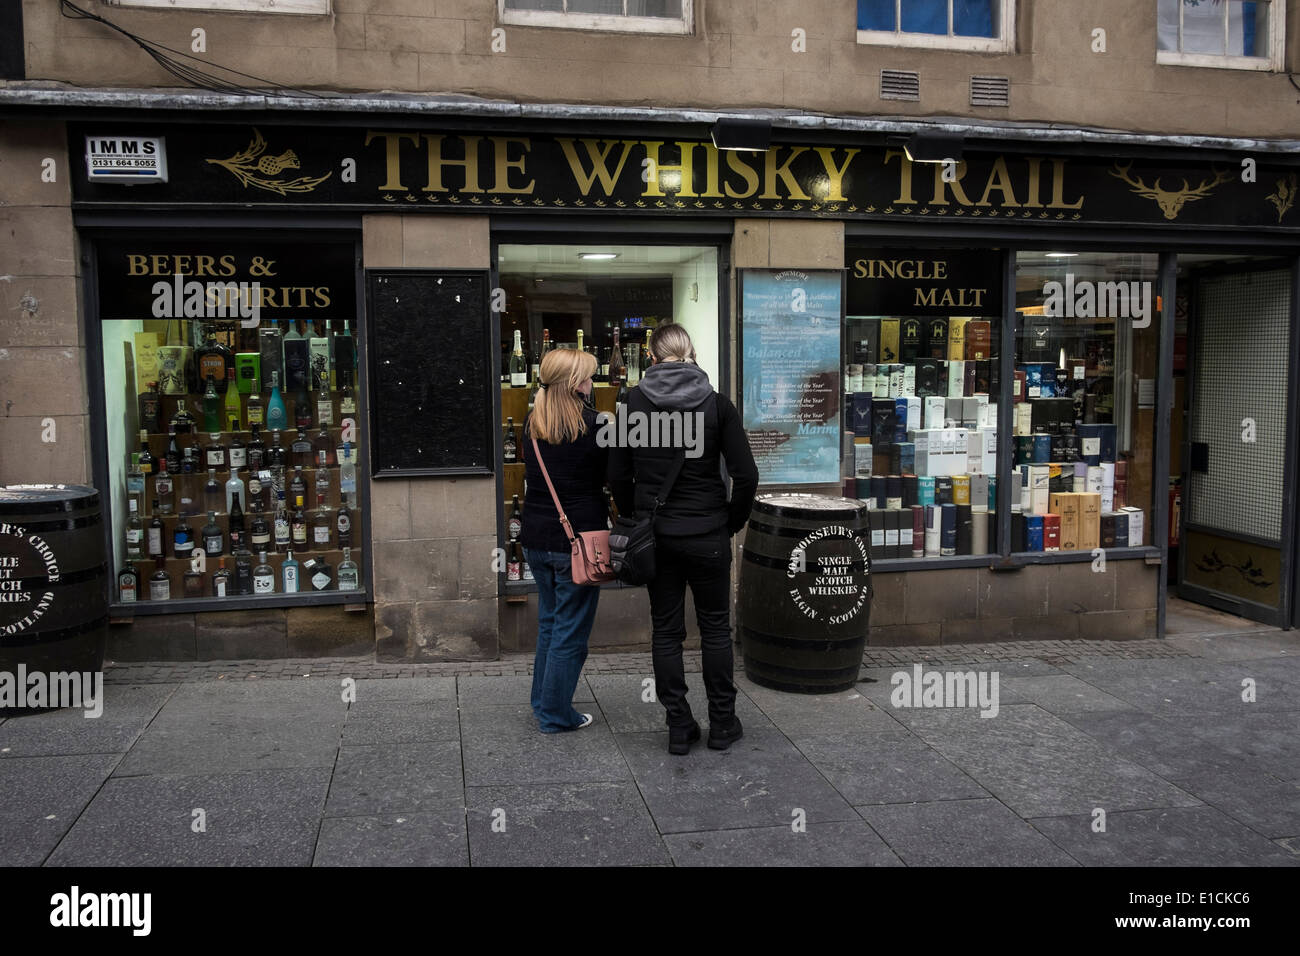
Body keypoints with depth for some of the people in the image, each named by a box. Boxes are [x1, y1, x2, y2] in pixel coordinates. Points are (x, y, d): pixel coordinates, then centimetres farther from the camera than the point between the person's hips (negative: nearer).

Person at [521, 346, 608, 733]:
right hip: (577, 540, -6)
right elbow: (613, 477, -6)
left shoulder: (531, 425, 4)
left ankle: (543, 703, 31)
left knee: (549, 623, 21)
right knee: (571, 630, 6)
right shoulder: (592, 425, -15)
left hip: (536, 539, 6)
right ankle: (556, 715, 14)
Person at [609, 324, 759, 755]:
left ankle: (678, 727, 16)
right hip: (707, 535, -1)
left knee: (666, 631, 10)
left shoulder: (634, 402, -3)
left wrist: (637, 520, 11)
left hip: (656, 536, 1)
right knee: (715, 628, 12)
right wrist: (732, 522, 5)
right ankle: (722, 724, 20)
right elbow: (746, 474, -9)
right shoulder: (717, 403, -6)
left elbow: (618, 474, -1)